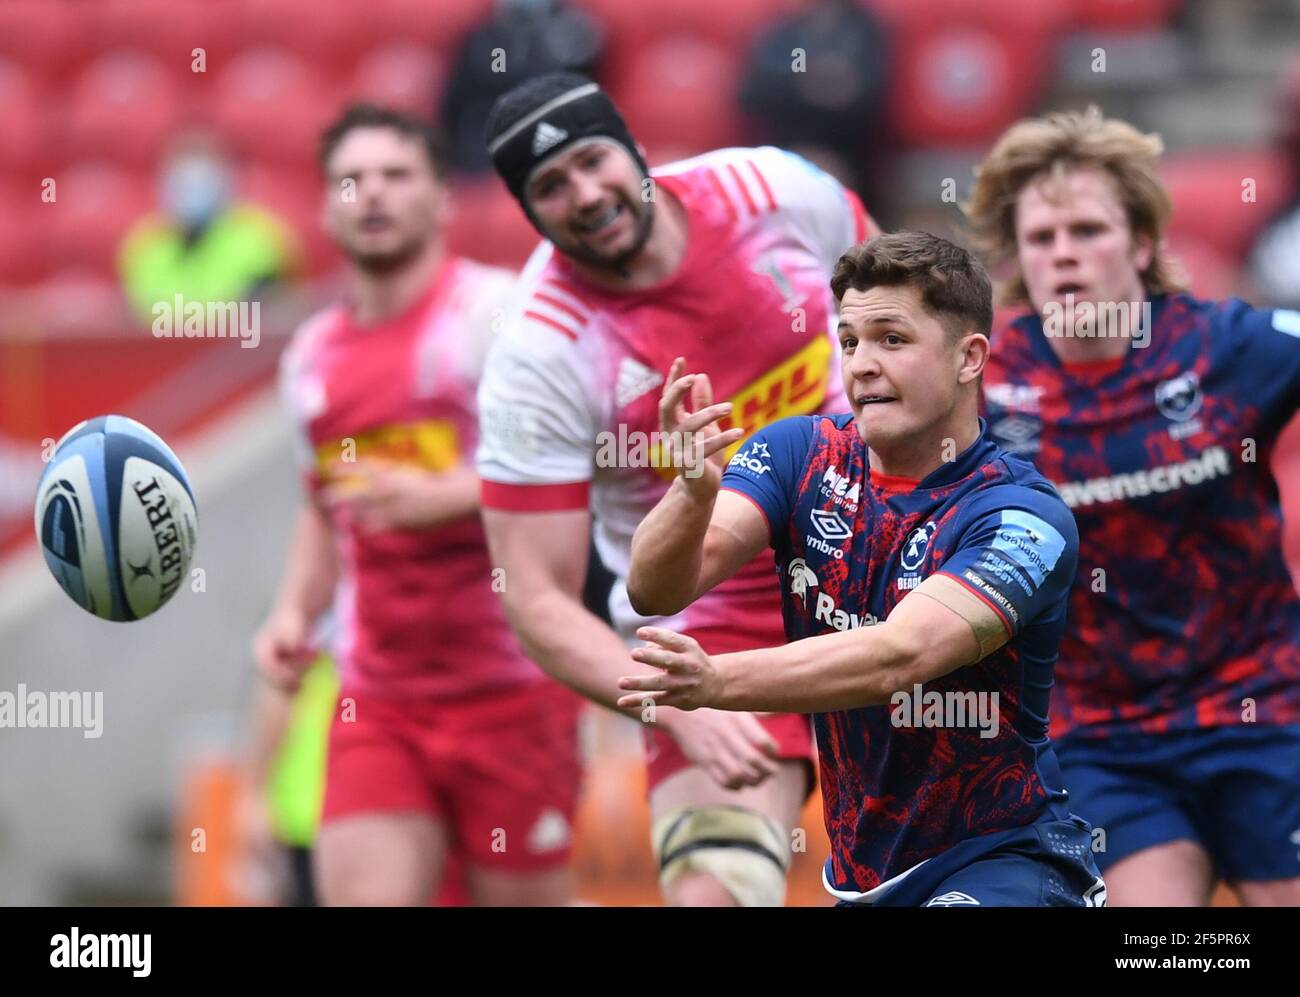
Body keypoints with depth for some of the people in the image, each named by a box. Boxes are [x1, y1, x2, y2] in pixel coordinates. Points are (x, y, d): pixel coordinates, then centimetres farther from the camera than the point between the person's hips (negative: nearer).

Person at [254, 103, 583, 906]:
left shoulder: (498, 310, -6)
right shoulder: (313, 357, 14)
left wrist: (441, 497, -24)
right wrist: (295, 612, 11)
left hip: (511, 685, -5)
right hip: (376, 696, 5)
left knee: (526, 896, 0)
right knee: (361, 893, -12)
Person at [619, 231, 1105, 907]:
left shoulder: (1023, 516, -16)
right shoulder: (801, 453, 0)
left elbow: (899, 656, -31)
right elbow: (656, 589, -13)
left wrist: (716, 681, -45)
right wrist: (694, 492, -35)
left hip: (1000, 861, -6)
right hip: (861, 876, 6)